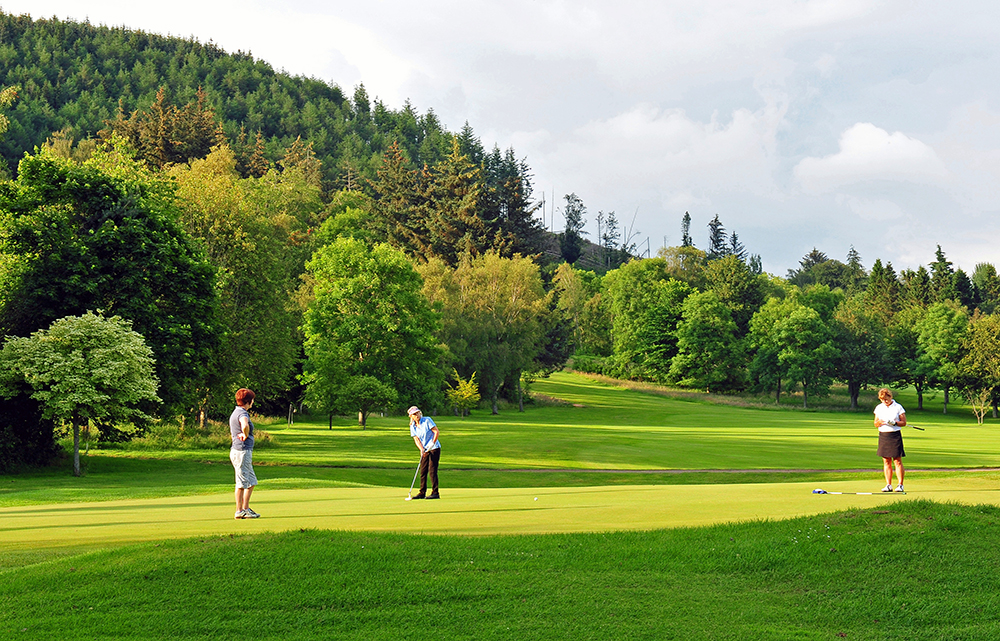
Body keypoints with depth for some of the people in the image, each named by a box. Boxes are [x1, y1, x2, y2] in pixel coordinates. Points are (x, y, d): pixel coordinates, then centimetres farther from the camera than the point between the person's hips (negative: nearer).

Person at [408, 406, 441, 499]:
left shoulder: (427, 420, -9)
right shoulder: (412, 426, 5)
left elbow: (437, 432, -10)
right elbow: (416, 439, -1)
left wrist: (432, 444, -18)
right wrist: (422, 449, -18)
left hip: (434, 449, -6)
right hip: (424, 450, 6)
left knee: (432, 470, -11)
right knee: (423, 471, 4)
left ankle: (435, 493, -10)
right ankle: (422, 493, 10)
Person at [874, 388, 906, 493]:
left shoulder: (898, 407, 1)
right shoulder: (879, 408, 11)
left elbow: (904, 422, 2)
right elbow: (876, 424, 14)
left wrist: (894, 423, -16)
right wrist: (880, 422, -8)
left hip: (895, 435, -4)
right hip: (883, 435, 4)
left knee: (897, 461, -5)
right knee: (886, 461, 3)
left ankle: (900, 485, -2)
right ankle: (888, 485, 7)